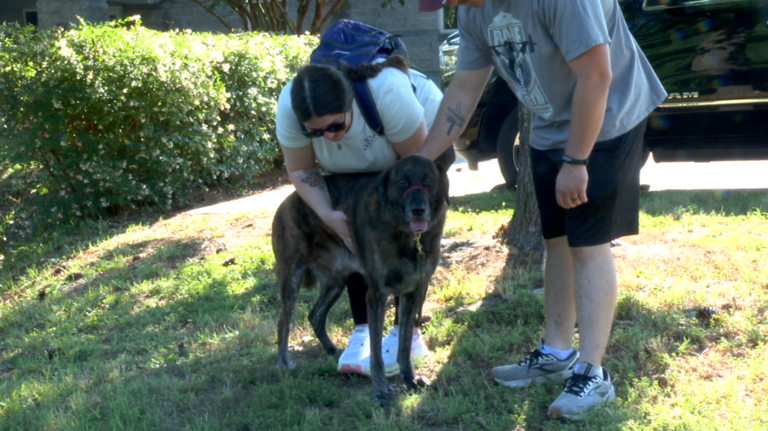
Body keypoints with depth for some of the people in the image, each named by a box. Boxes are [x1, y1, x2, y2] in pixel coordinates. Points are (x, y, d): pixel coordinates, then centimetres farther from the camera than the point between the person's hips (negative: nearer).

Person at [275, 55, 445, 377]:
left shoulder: (387, 94, -43)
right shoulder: (289, 108, -32)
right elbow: (300, 169, -18)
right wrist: (327, 214, -32)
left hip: (422, 135, -4)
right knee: (352, 233, -8)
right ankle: (363, 329, 2)